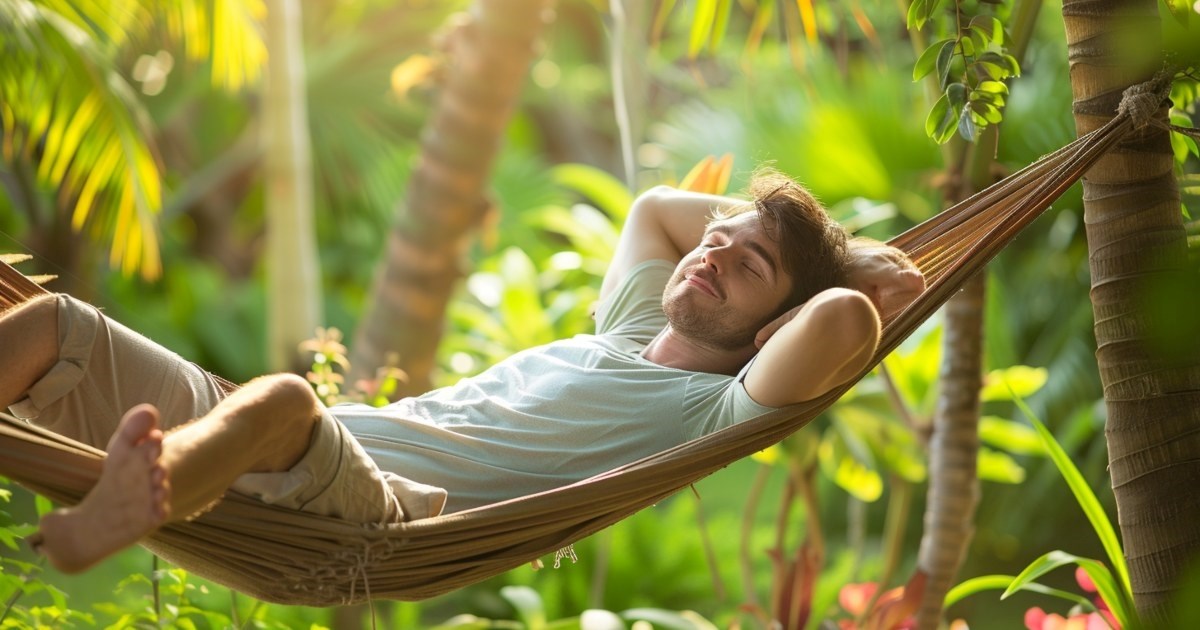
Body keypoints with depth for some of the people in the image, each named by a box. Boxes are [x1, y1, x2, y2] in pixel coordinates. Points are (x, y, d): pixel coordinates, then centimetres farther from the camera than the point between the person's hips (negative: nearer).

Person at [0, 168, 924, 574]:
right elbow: (654, 204, 46)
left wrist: (851, 280, 6)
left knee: (280, 401, -42)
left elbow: (843, 323, -17)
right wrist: (762, 219, 39)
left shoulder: (723, 406, 3)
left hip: (390, 510, -9)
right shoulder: (629, 339, 28)